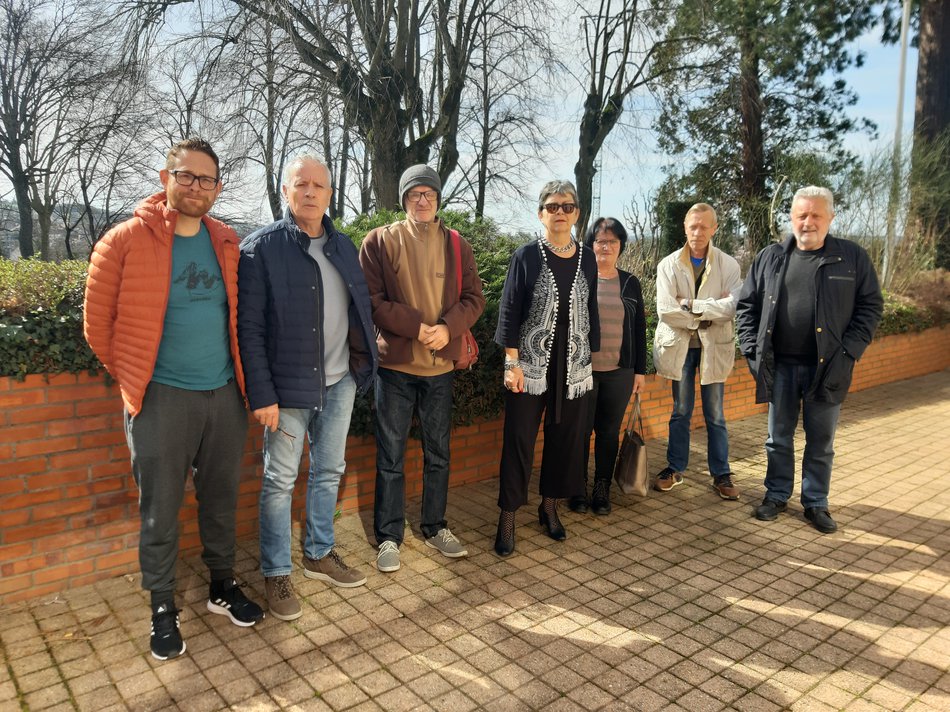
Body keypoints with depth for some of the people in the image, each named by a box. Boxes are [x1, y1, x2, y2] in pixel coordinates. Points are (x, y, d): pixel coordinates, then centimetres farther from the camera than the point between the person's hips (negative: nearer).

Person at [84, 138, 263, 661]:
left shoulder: (226, 243, 4)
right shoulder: (126, 240, -8)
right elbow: (98, 323, -1)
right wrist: (133, 379, 6)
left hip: (224, 395, 4)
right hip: (160, 399, -4)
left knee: (221, 500, 15)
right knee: (159, 511, 7)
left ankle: (222, 586, 34)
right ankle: (162, 607, 25)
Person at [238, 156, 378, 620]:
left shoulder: (344, 247, 9)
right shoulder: (261, 248, -9)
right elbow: (249, 327, -12)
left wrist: (362, 365, 4)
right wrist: (262, 394, -17)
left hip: (340, 381, 6)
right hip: (288, 385, -5)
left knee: (329, 471, 17)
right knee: (280, 480, 5)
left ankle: (320, 554, 35)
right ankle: (276, 574, 22)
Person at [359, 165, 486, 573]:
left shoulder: (457, 245, 7)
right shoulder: (380, 242, -1)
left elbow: (474, 297, 4)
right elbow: (370, 299, -9)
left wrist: (448, 327, -14)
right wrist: (416, 326, -17)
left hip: (441, 365, 3)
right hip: (395, 364, -3)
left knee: (438, 453, 14)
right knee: (391, 456, 5)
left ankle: (435, 527, 30)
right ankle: (389, 537, 19)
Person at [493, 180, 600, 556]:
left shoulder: (586, 258, 7)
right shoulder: (526, 256, -4)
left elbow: (590, 312, 11)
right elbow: (509, 311, -6)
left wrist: (590, 356, 8)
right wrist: (512, 363, -11)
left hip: (573, 365, 4)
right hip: (531, 363, -3)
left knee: (565, 437, 10)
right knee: (519, 440, 1)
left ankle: (549, 507, 28)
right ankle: (507, 516, 12)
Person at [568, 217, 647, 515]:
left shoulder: (630, 283, 9)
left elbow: (639, 329, 11)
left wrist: (640, 370, 8)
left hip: (619, 372, 3)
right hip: (582, 370, -2)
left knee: (609, 431, 9)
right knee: (581, 430, 5)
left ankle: (602, 488, 22)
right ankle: (578, 488, 19)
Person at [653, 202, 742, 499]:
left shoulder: (729, 265, -3)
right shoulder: (668, 264, -2)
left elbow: (731, 308, -16)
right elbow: (665, 310, -13)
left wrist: (691, 304, -16)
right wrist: (707, 315, -13)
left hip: (713, 347, 0)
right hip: (679, 346, 1)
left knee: (715, 414, 8)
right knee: (680, 411, 11)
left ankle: (721, 474, 20)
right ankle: (675, 469, 24)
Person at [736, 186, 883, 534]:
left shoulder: (853, 257, -1)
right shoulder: (769, 257, 4)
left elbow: (871, 306, 0)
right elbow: (746, 305, 8)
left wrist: (849, 352, -9)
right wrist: (752, 349, -2)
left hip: (827, 368, -1)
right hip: (779, 366, 2)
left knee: (821, 442, 10)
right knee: (779, 437, 13)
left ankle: (816, 502, 25)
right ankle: (776, 495, 28)